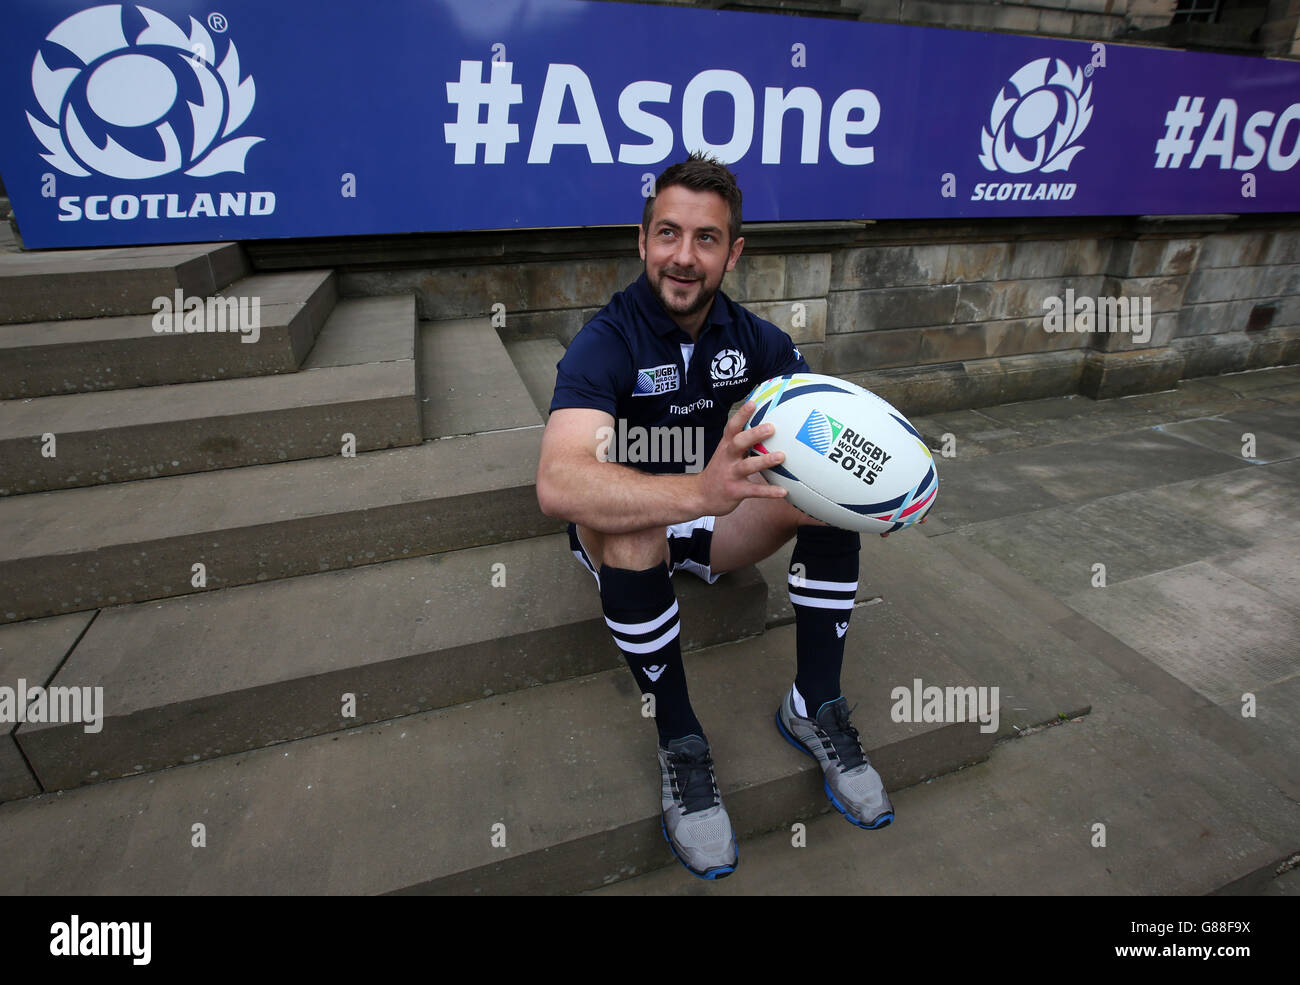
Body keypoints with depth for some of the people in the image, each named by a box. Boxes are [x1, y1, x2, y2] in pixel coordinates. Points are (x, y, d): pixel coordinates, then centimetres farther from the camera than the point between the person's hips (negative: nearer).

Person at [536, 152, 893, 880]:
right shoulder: (606, 343, -22)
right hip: (624, 536, -4)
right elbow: (558, 485, -39)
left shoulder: (751, 337, -5)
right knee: (629, 527, -37)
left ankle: (814, 708, -7)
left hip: (714, 519, 5)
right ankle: (680, 742, -19)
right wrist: (700, 490, -55)